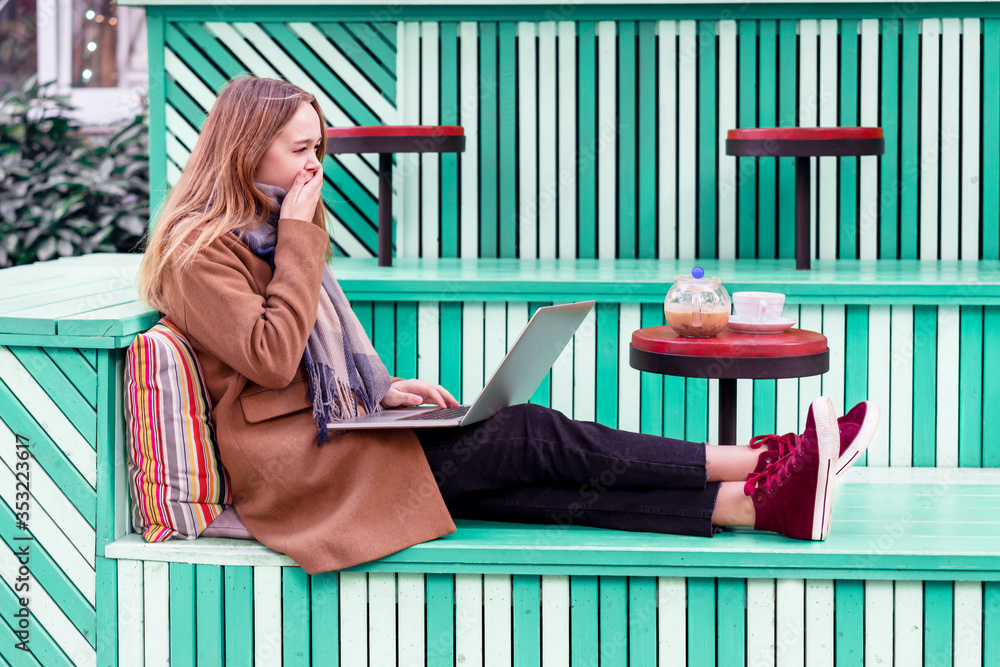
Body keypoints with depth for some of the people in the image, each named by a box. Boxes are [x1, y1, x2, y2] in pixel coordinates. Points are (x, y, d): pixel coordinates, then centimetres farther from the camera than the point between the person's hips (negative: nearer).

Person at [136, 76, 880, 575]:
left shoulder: (266, 233, 22)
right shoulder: (202, 254, -9)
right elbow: (271, 357, -21)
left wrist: (381, 390, 4)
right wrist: (300, 236, -15)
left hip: (336, 436, 9)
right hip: (294, 468, -9)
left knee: (538, 486, -11)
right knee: (533, 436, -16)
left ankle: (762, 502, -25)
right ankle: (758, 465, -16)